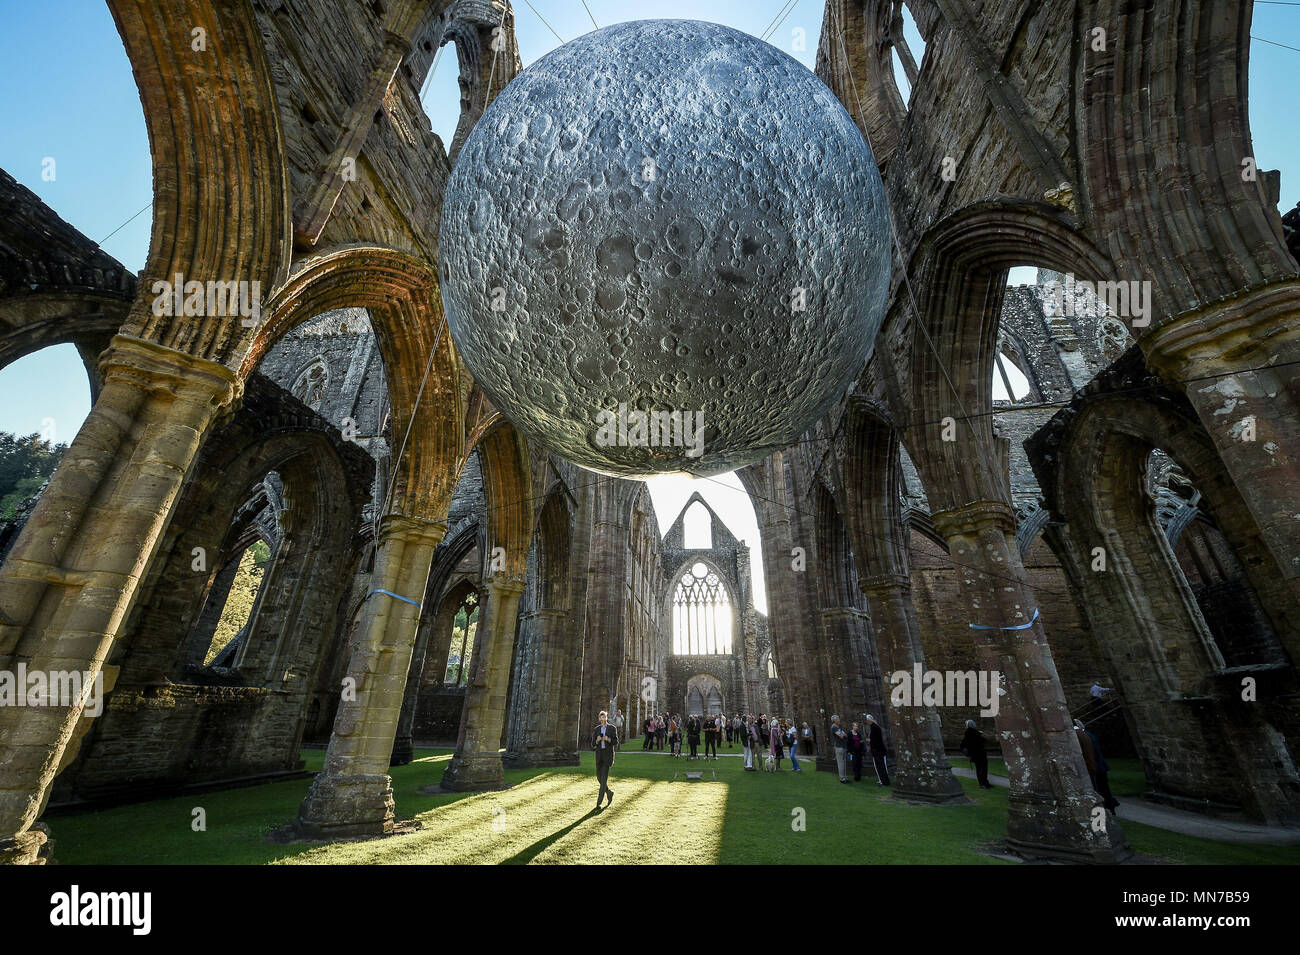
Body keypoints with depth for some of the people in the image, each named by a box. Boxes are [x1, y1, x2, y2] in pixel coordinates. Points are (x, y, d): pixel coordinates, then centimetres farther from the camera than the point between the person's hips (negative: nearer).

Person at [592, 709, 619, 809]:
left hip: (608, 754, -4)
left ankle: (599, 802, -1)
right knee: (599, 777, 7)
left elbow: (616, 742, -3)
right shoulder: (597, 729, 6)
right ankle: (609, 792, 33)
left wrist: (608, 739, -22)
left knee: (604, 777, -9)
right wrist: (597, 740, -18)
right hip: (599, 754, 4)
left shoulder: (612, 728, -2)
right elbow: (593, 744, 4)